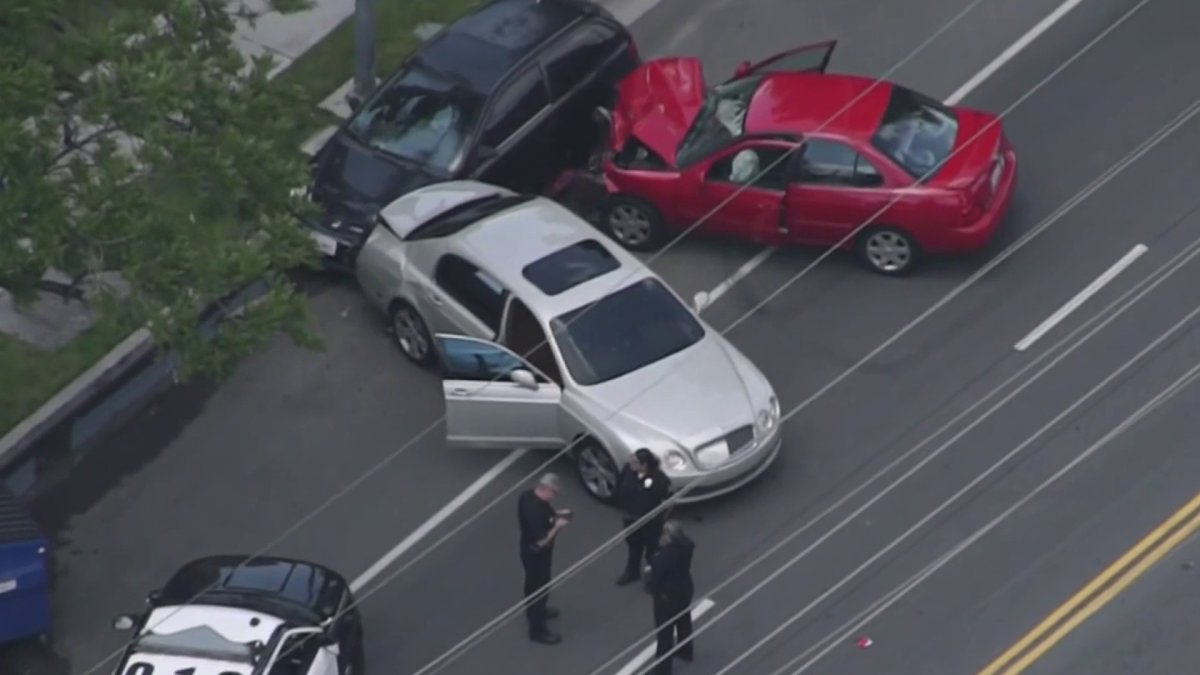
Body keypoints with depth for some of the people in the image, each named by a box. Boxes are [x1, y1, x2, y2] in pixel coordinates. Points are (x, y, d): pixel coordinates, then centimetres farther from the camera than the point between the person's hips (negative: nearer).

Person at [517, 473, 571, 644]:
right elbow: (542, 541, -33)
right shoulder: (535, 511, -38)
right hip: (536, 554, -9)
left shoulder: (528, 495, -10)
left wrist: (555, 513, -1)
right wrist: (557, 526, -22)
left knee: (533, 584, 30)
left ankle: (534, 611, 54)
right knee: (540, 588, 9)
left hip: (530, 550, 9)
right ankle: (538, 630, 25)